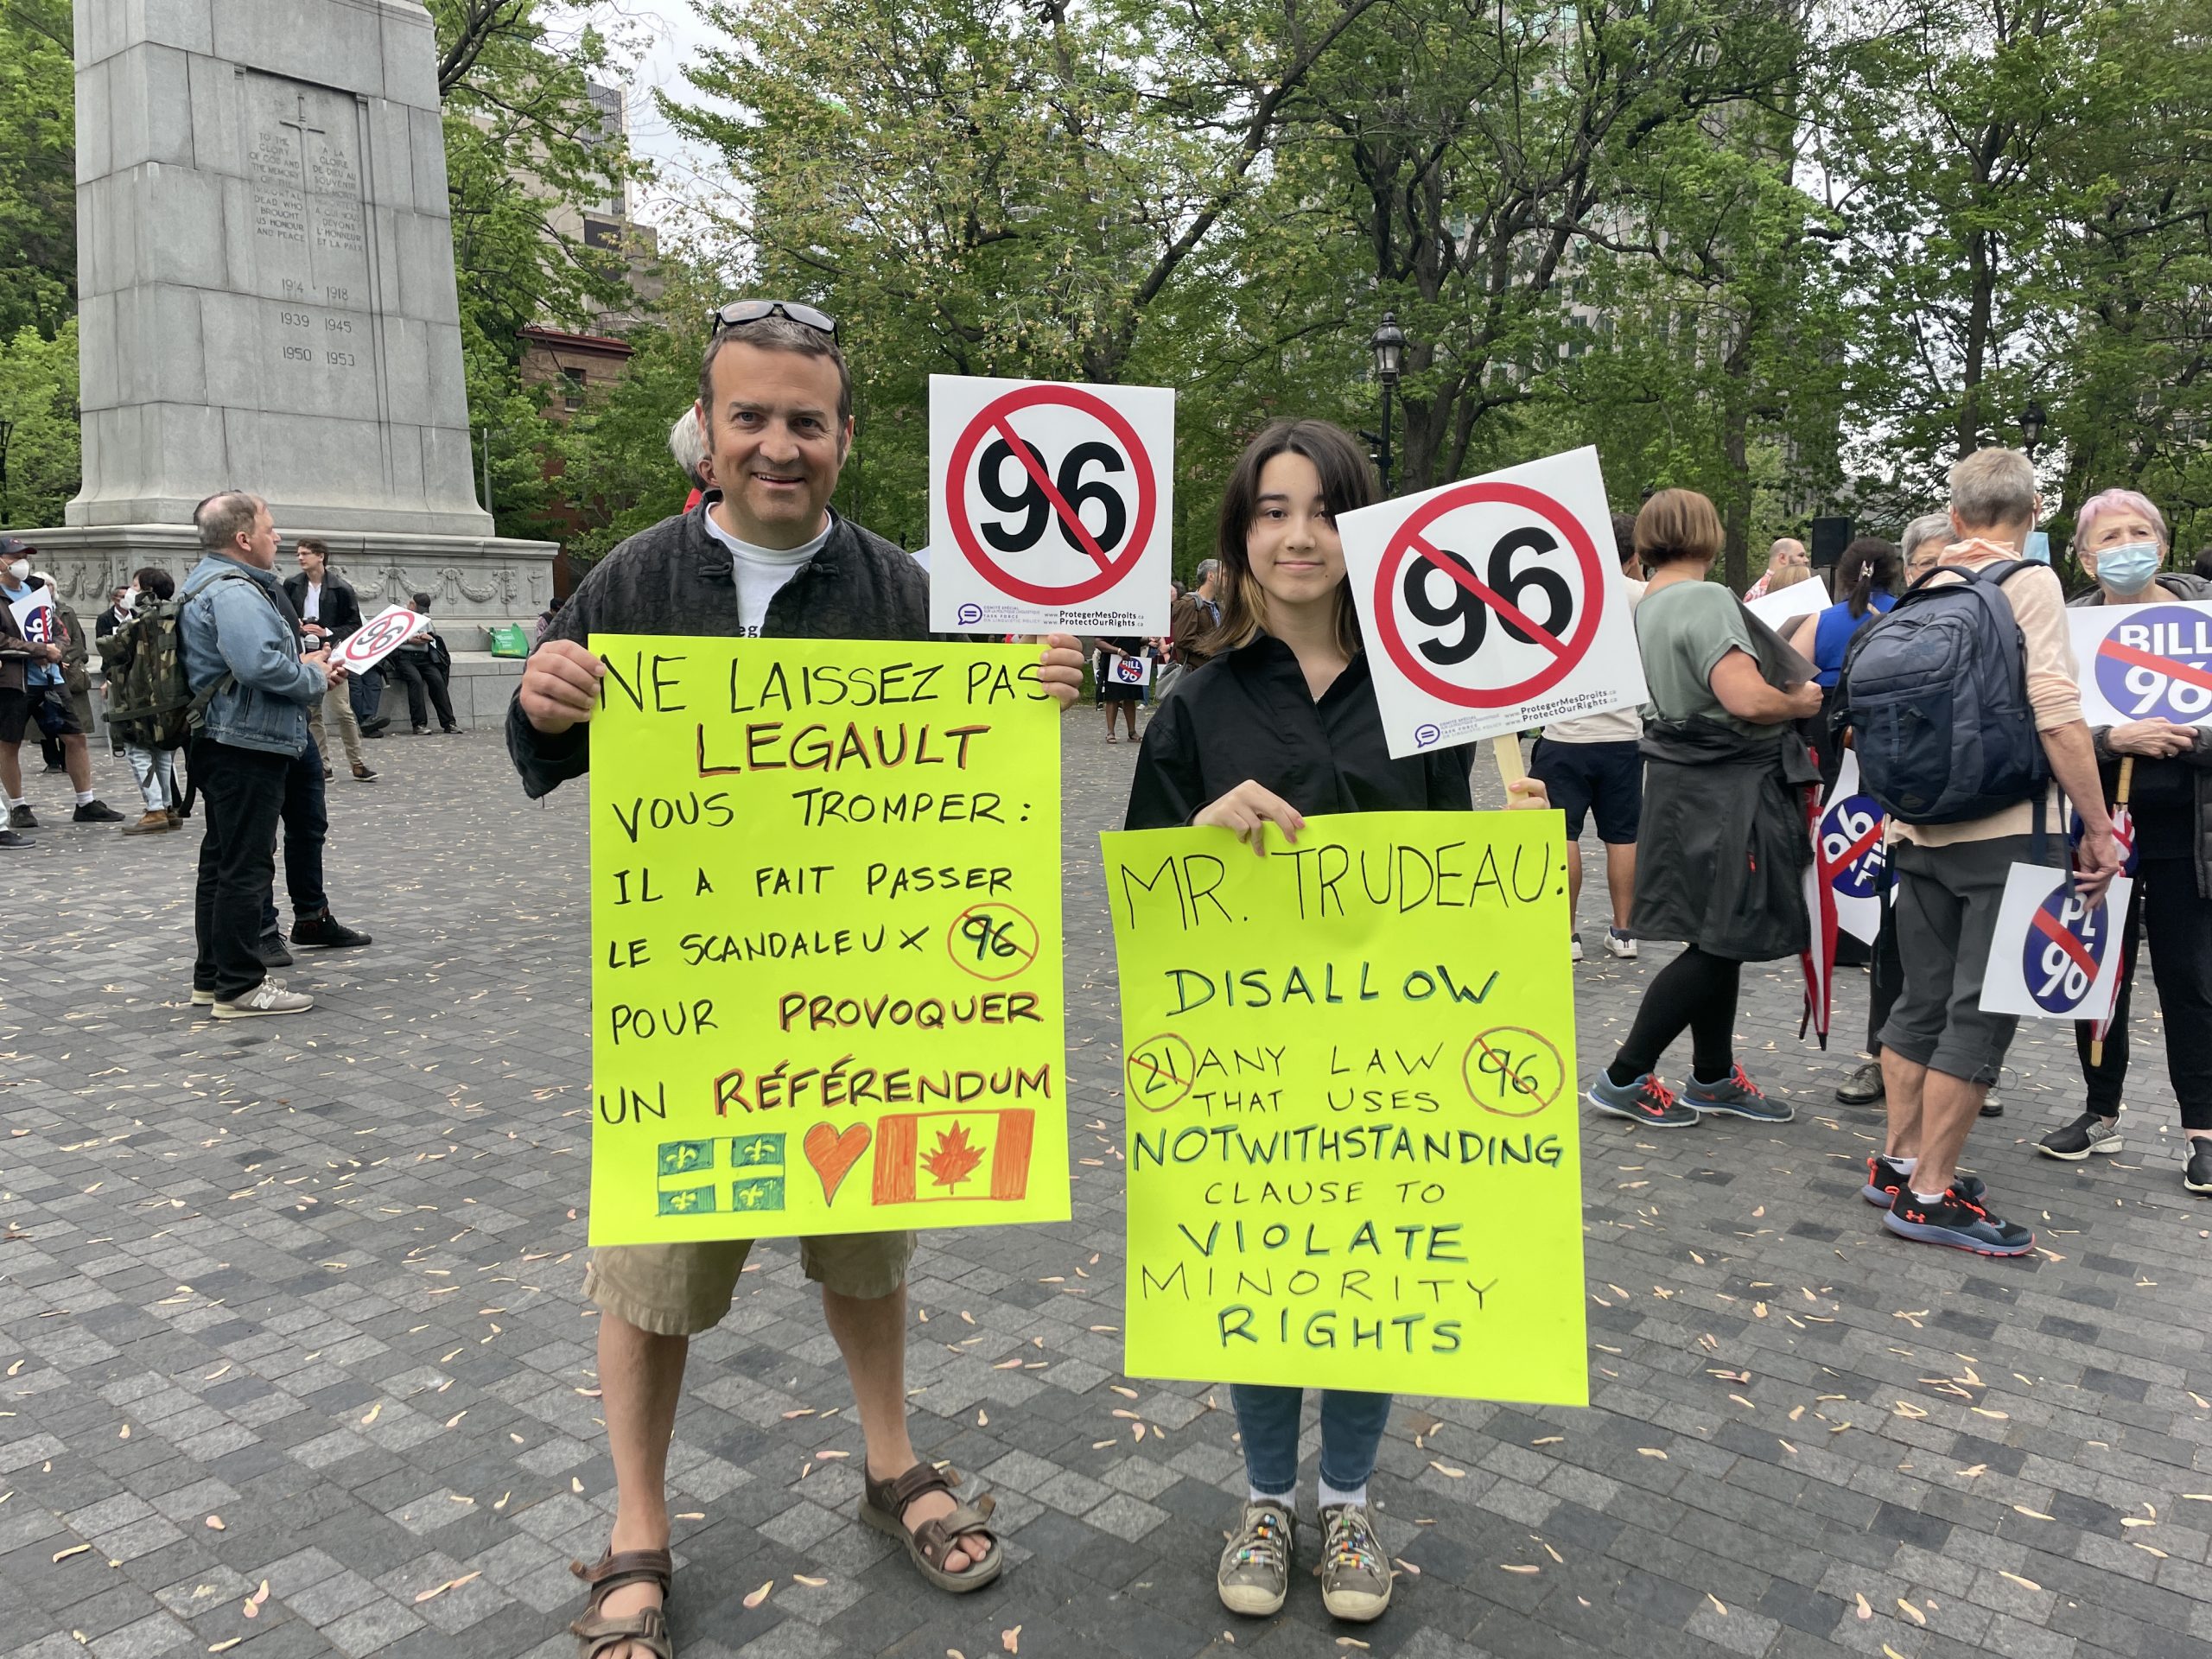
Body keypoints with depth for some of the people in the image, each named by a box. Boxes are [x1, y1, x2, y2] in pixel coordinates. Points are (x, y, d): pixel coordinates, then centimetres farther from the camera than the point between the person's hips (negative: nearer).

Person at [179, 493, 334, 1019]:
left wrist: (301, 664, 12)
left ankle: (211, 978, 24)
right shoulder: (232, 590, -16)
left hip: (228, 747, 11)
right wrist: (314, 676, -12)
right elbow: (260, 664, -29)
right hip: (246, 745, -11)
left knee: (222, 862, 16)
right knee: (246, 867, -6)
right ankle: (239, 986, -1)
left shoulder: (212, 581, 19)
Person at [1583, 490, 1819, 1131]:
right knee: (1720, 943, -3)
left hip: (1692, 785, 10)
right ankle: (1624, 1078, 1)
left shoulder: (1649, 606, 11)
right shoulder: (1706, 600, -18)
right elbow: (1748, 698, -28)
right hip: (1726, 794, -10)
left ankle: (1714, 1078, 26)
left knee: (1721, 940, 16)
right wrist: (1800, 702, -9)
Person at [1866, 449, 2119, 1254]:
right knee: (1981, 1011, -1)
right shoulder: (2029, 583, -7)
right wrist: (2099, 827, -12)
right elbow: (2057, 713, -16)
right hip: (2002, 829, -6)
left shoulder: (1926, 589, 9)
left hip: (1918, 829, 6)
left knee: (1922, 1000, 15)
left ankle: (1898, 1162, 23)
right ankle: (1930, 1195, 3)